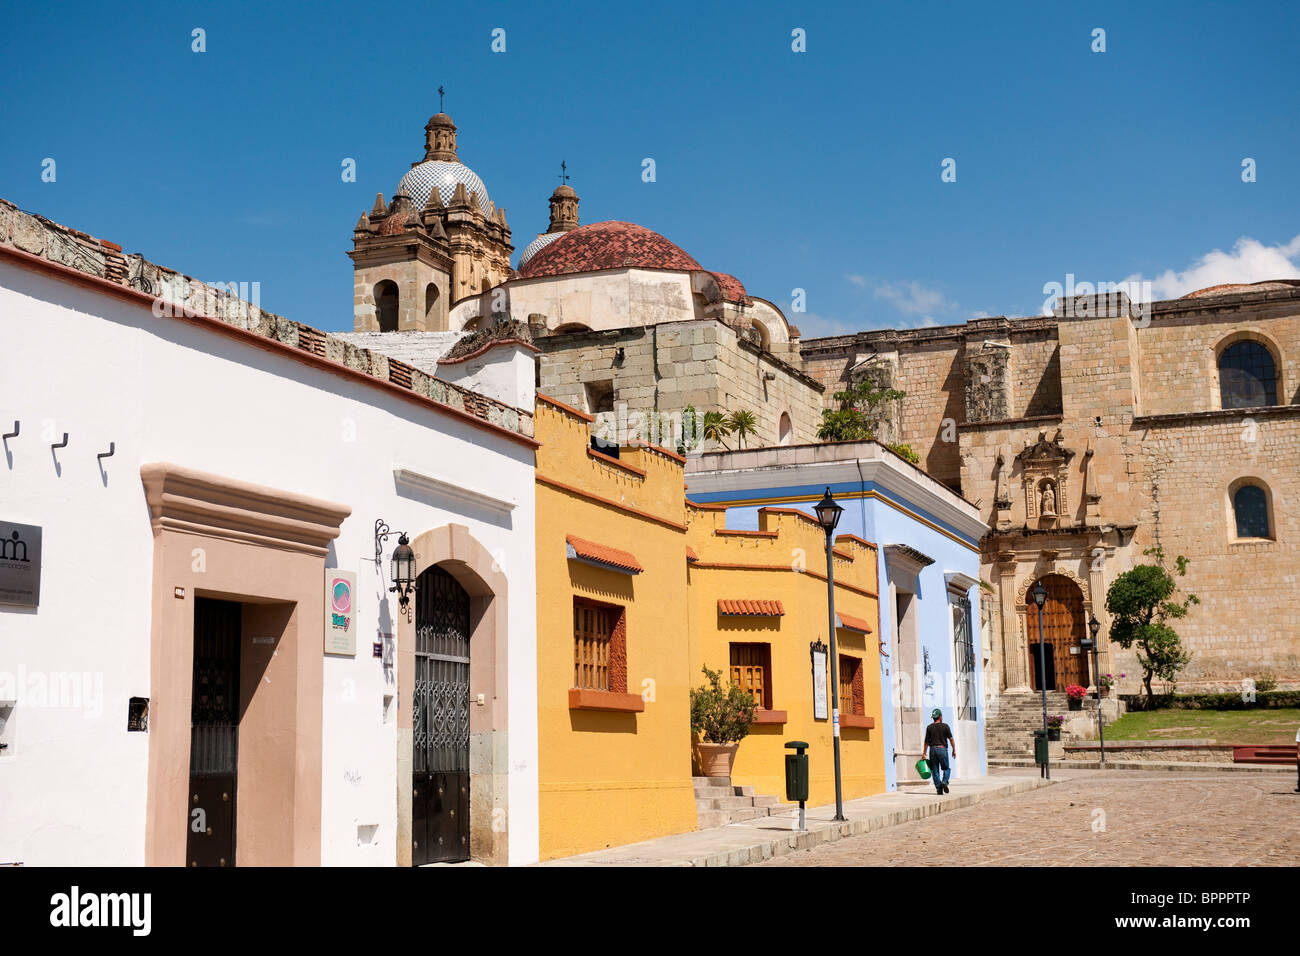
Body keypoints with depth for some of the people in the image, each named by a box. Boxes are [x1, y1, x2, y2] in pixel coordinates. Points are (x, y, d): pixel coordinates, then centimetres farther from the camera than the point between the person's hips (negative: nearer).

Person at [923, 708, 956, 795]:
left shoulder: (929, 727, 3)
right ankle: (944, 782, -14)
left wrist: (924, 753, 7)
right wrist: (954, 750, 6)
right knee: (946, 769, 12)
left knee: (935, 770, 7)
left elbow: (926, 742, 3)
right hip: (942, 749, -2)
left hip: (933, 749, 2)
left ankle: (939, 789, 1)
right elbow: (951, 739, -2)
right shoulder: (945, 726, -1)